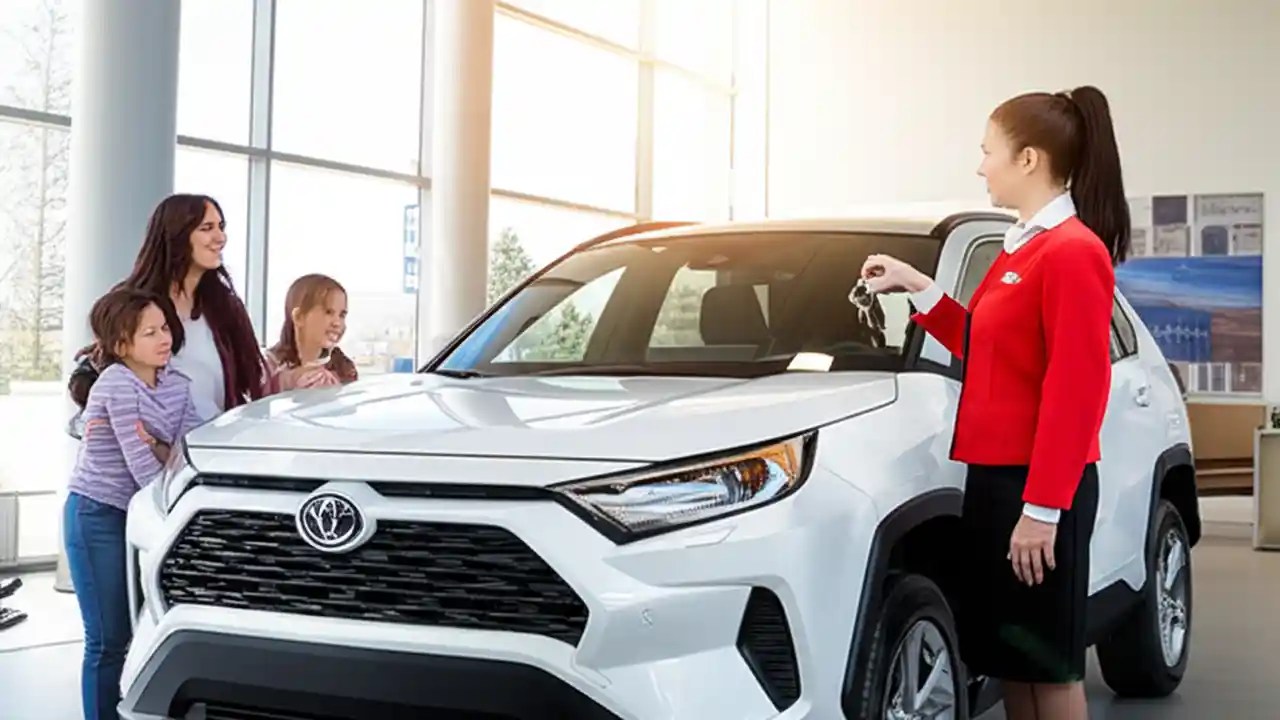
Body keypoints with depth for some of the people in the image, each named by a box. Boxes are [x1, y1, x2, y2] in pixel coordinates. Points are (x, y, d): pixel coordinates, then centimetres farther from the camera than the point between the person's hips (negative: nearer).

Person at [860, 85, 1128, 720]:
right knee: (1007, 658, 13)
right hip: (995, 475, 9)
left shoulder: (1074, 251, -14)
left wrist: (1041, 507, -20)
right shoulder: (1019, 247, 15)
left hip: (1039, 488, -9)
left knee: (1047, 663, 1)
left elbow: (1075, 391, -19)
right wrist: (918, 289, 15)